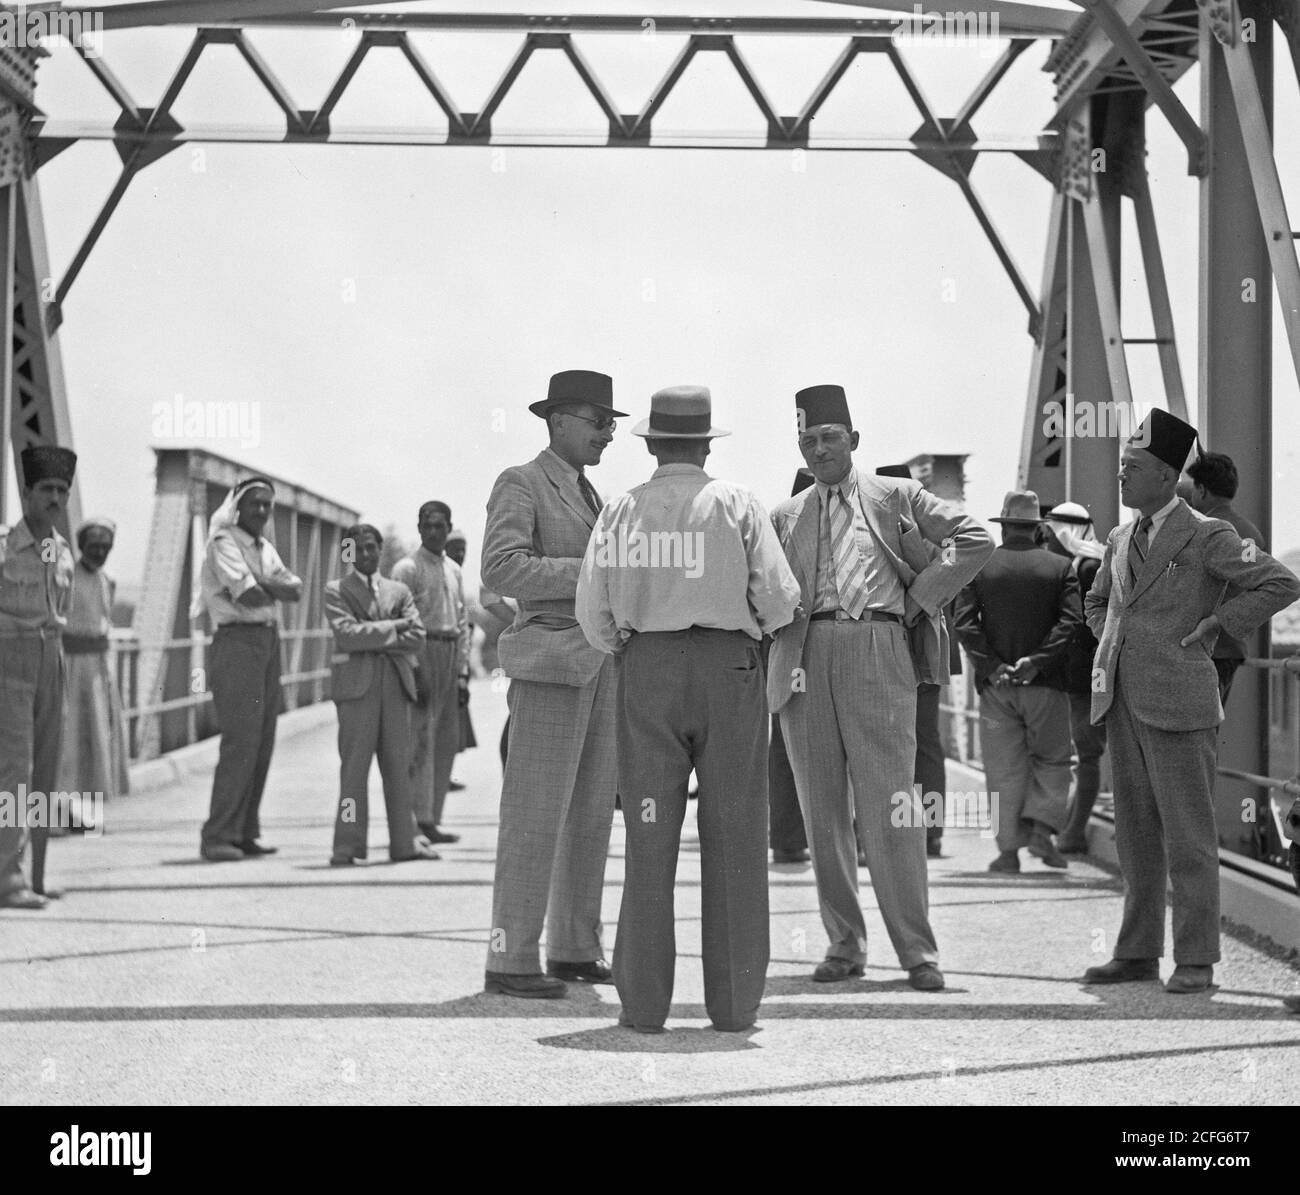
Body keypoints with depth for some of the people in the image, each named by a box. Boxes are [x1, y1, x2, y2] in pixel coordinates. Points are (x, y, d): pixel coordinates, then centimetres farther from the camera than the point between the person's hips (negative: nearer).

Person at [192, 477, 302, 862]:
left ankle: (245, 833, 10)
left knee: (262, 742, 6)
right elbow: (248, 595, -16)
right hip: (237, 640, -8)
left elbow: (295, 590, 8)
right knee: (241, 740, -14)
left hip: (269, 642, 8)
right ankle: (217, 837, -13)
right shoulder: (224, 542, -6)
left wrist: (262, 584, -9)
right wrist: (276, 590, 3)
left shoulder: (265, 548, 20)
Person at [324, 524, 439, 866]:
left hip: (396, 682, 4)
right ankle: (348, 845, -8)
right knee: (354, 763, -8)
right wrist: (393, 627, -4)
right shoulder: (336, 590, 8)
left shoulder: (399, 591, 19)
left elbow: (416, 636, 6)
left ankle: (404, 841, 5)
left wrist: (373, 640, -5)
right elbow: (346, 634, -8)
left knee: (399, 763, 3)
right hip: (357, 683, -4)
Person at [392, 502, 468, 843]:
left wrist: (462, 671, 12)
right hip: (421, 653, -8)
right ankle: (419, 821, -12)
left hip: (450, 655, 8)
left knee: (447, 741, 8)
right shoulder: (407, 568, -5)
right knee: (421, 739, -11)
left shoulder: (454, 571, 17)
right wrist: (413, 671, -17)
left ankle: (432, 819, 14)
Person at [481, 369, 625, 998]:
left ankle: (575, 950, 16)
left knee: (591, 815, 9)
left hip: (598, 666, 9)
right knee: (536, 816, -9)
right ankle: (510, 961, -6)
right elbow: (502, 569, -20)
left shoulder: (585, 494, 21)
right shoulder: (520, 485, -6)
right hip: (550, 662, -9)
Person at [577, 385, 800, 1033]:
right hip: (729, 667, -1)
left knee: (650, 834, 3)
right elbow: (779, 596, -6)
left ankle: (644, 999, 0)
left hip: (646, 668, 2)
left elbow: (593, 611, 2)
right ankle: (733, 999, 2)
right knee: (733, 834, 2)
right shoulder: (736, 503, -1)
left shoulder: (621, 511, 4)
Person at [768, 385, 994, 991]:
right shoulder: (786, 515, 18)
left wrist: (920, 599, 1)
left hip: (877, 651, -3)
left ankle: (917, 952, -4)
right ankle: (844, 945, 14)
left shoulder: (894, 496, 10)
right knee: (821, 810, 5)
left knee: (888, 808, -8)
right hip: (805, 660, 4)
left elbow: (975, 539, 7)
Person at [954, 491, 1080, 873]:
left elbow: (965, 622, -8)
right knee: (1051, 759, 13)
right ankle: (1041, 826, -5)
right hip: (1045, 684, 0)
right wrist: (1037, 661, -14)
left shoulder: (979, 567, 2)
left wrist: (991, 665, -10)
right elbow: (1070, 620, -10)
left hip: (996, 684, 1)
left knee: (1004, 769, 6)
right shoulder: (1059, 568, 2)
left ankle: (1009, 848, 5)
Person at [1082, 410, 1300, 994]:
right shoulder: (1121, 540, 15)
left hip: (1178, 701, -7)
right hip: (1123, 700, 7)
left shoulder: (1207, 536, -5)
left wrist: (1216, 626, -9)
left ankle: (1196, 960, 0)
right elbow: (1097, 603, 34)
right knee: (1136, 834, 10)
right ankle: (1138, 953, 16)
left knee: (1187, 835, -4)